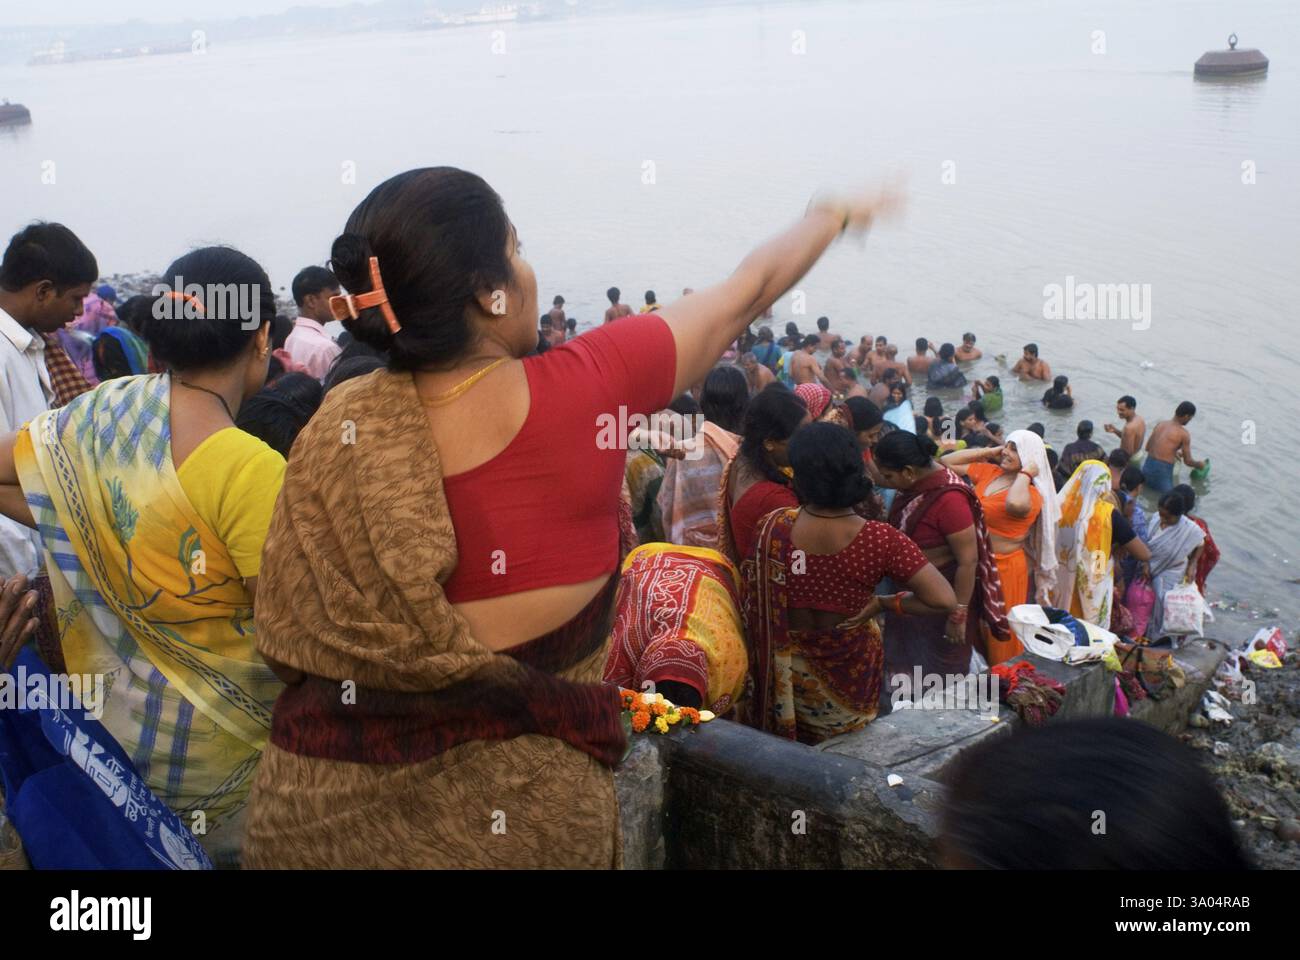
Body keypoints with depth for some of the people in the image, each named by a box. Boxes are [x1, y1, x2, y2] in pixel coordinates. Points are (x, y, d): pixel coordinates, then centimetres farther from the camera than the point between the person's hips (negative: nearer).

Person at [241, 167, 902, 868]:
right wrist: (833, 216, 21)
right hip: (522, 796, -2)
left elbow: (299, 636, -1)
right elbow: (747, 291, 3)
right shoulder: (586, 387, -15)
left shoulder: (337, 429, -10)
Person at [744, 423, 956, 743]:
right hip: (850, 674, -1)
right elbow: (944, 601, -28)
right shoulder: (878, 539, -26)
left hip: (788, 673, 1)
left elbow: (755, 605, -8)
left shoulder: (772, 528, -20)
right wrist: (883, 604, -15)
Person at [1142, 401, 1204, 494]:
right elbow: (1188, 461, 0)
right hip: (1162, 471, -6)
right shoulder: (1184, 433, -6)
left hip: (1147, 466, 6)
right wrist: (1199, 464, 23)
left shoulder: (1161, 424, 10)